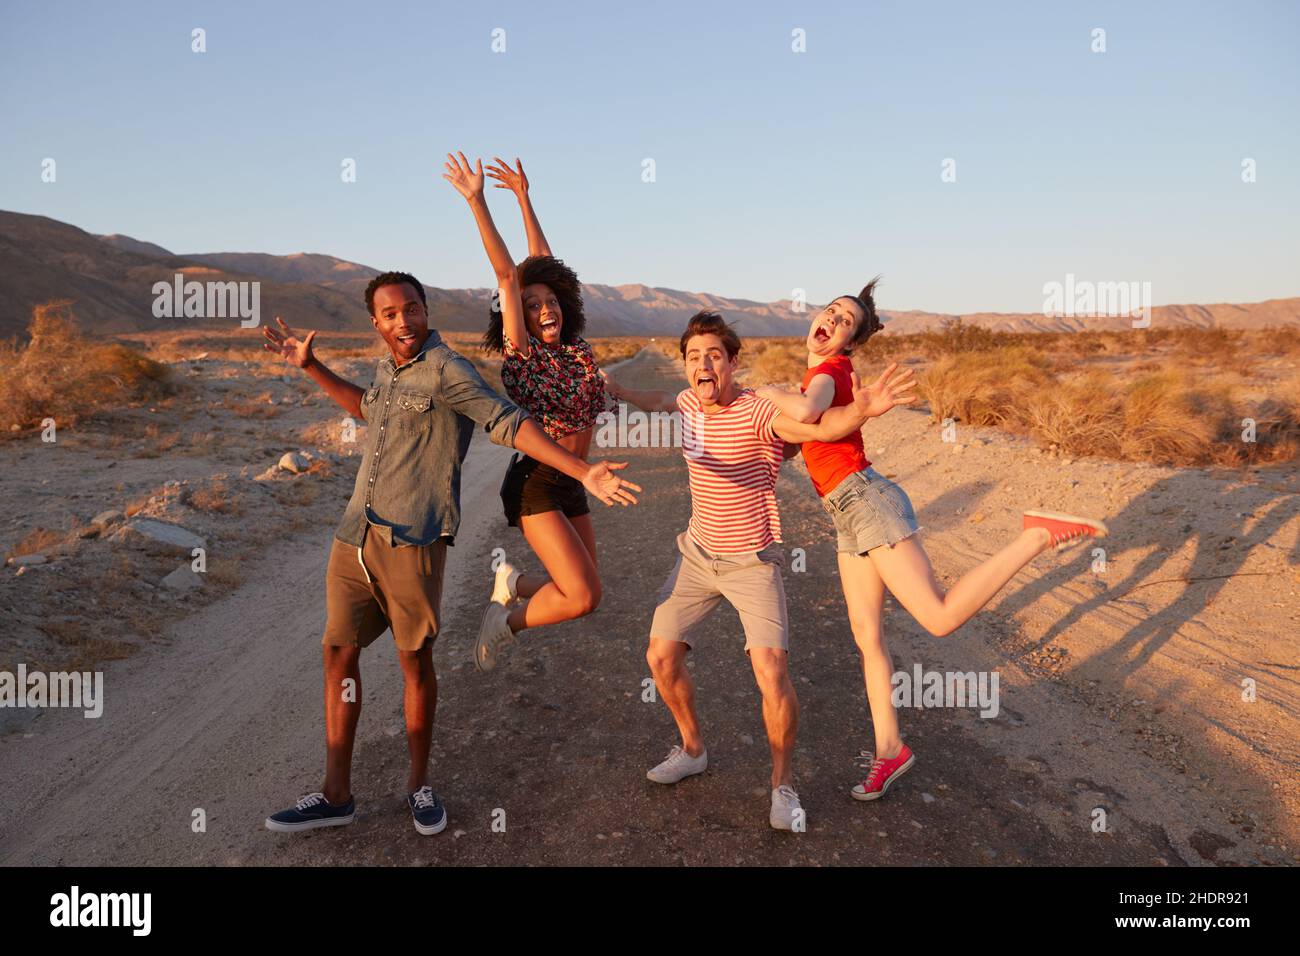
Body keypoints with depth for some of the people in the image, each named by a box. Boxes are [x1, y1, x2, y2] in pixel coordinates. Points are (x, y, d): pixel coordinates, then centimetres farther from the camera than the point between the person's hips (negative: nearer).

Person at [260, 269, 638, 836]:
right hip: (354, 535, 7)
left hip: (411, 540, -7)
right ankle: (336, 795, 20)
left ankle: (419, 783, 25)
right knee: (338, 653, 8)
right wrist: (310, 366, 35)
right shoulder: (387, 370, 15)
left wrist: (585, 472, -26)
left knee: (415, 661, 4)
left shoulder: (445, 370, -8)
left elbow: (510, 424, -17)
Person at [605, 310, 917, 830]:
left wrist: (862, 408, -61)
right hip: (698, 553, 6)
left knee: (772, 675, -15)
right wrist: (615, 389, 30)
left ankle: (782, 782, 10)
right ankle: (692, 749, 32)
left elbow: (821, 427, -41)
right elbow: (663, 401, 24)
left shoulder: (758, 410, -22)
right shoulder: (691, 402, -3)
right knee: (661, 657, 7)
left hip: (752, 562, -6)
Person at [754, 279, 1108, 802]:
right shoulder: (820, 375, 18)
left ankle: (1037, 534, -4)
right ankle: (889, 748, 20)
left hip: (869, 503, -9)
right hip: (848, 519, 9)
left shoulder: (830, 368, -9)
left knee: (941, 617, -16)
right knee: (867, 635, 10)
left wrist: (771, 391, -13)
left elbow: (806, 412, -32)